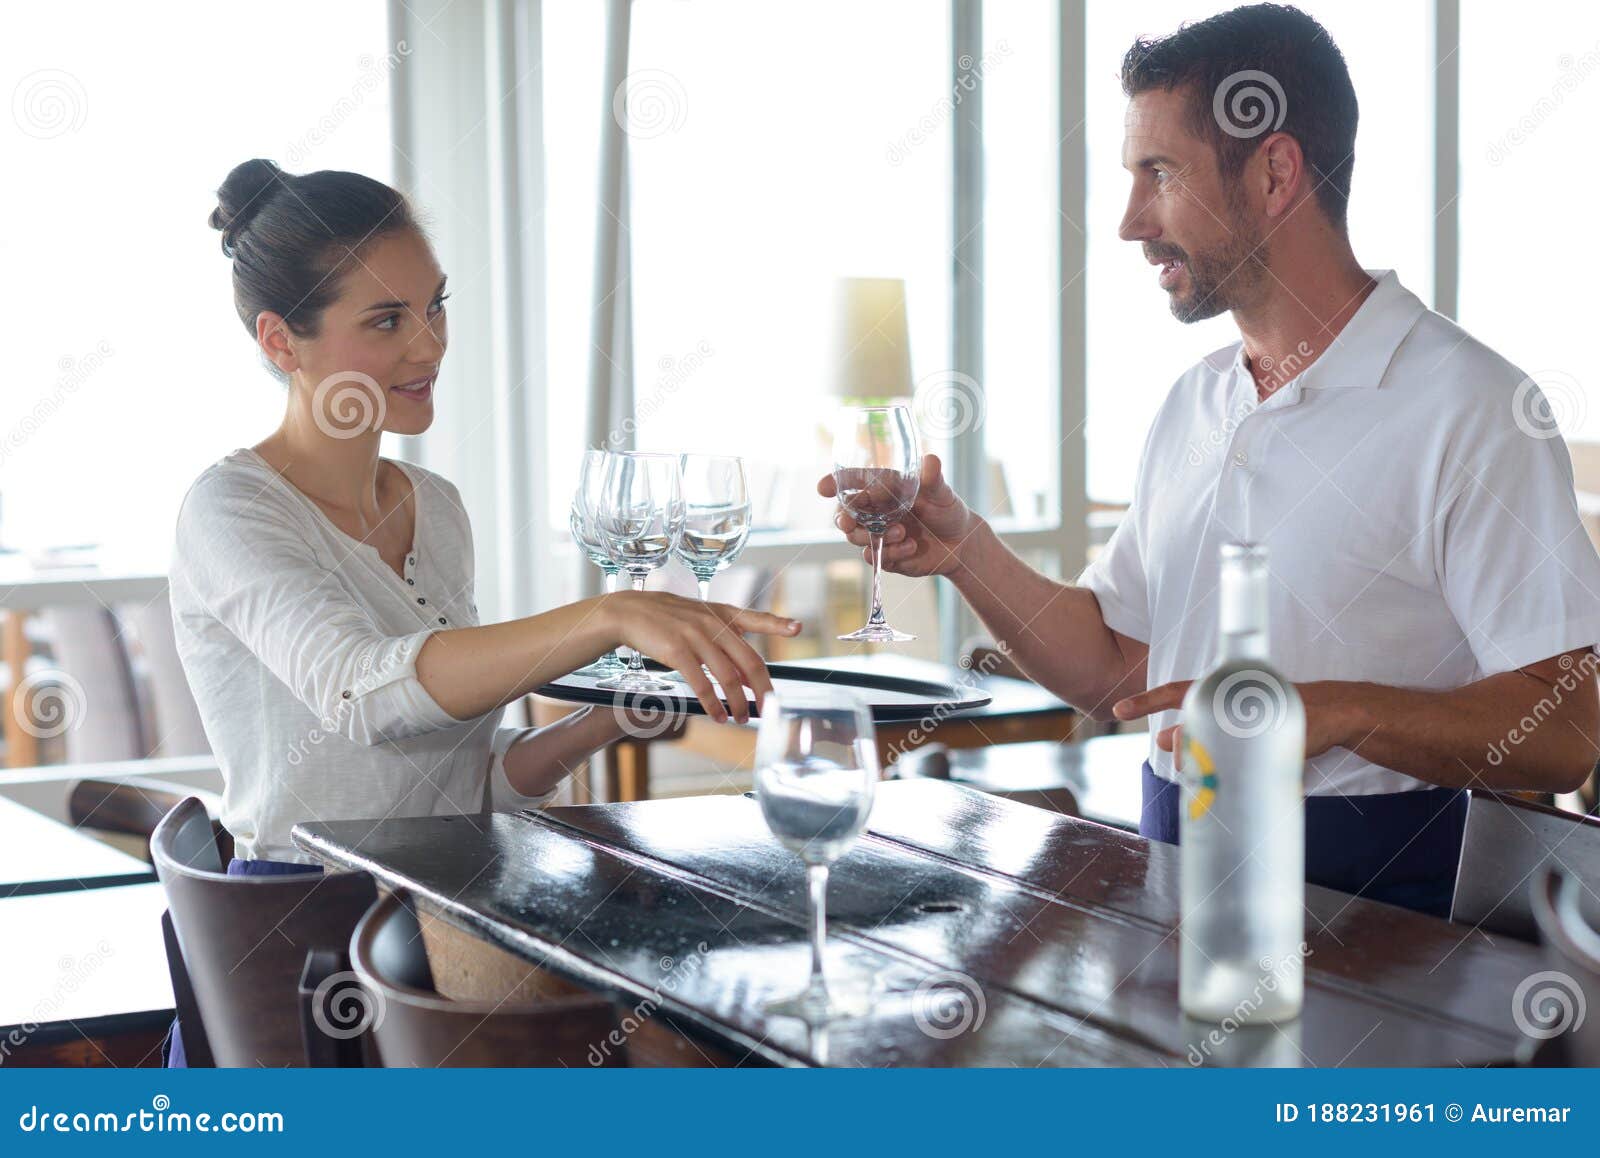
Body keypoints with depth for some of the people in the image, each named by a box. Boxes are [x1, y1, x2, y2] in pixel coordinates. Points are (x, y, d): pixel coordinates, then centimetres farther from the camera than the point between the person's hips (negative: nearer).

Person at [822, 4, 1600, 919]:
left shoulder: (1469, 406, -9)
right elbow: (1112, 671, 18)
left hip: (1359, 901, -7)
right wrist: (966, 551, 4)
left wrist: (1341, 712, -26)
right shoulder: (1193, 405, 16)